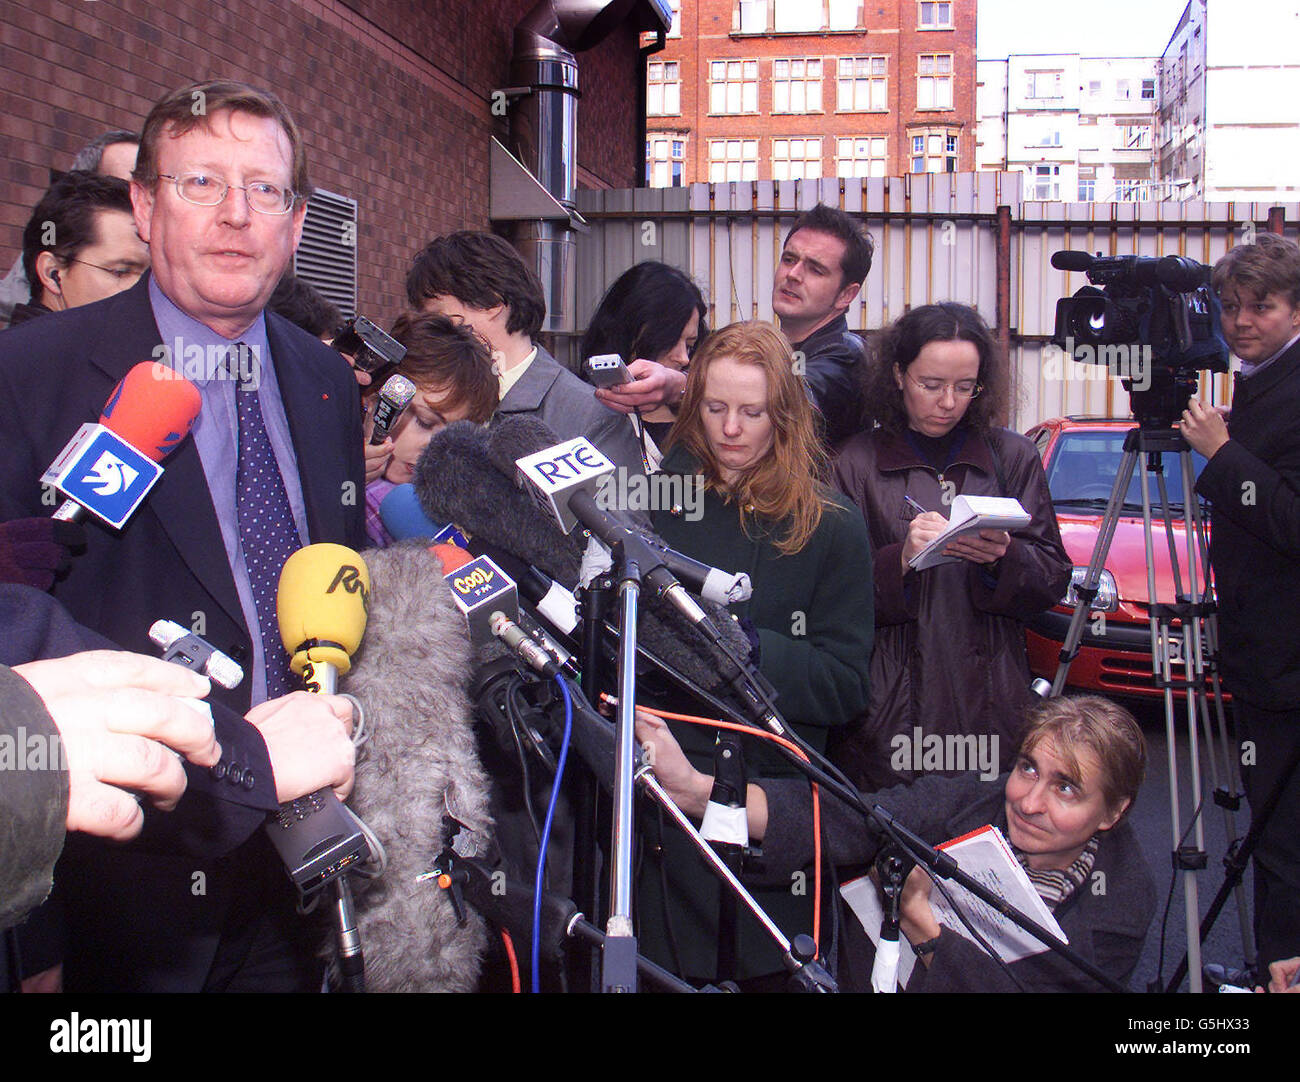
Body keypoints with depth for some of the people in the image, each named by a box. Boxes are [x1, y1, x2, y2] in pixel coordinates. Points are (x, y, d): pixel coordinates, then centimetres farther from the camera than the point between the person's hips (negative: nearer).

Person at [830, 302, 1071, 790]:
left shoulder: (1013, 456, 12)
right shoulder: (858, 460, 5)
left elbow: (1053, 579, 8)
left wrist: (1004, 558, -11)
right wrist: (901, 559, -17)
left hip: (988, 699, 2)